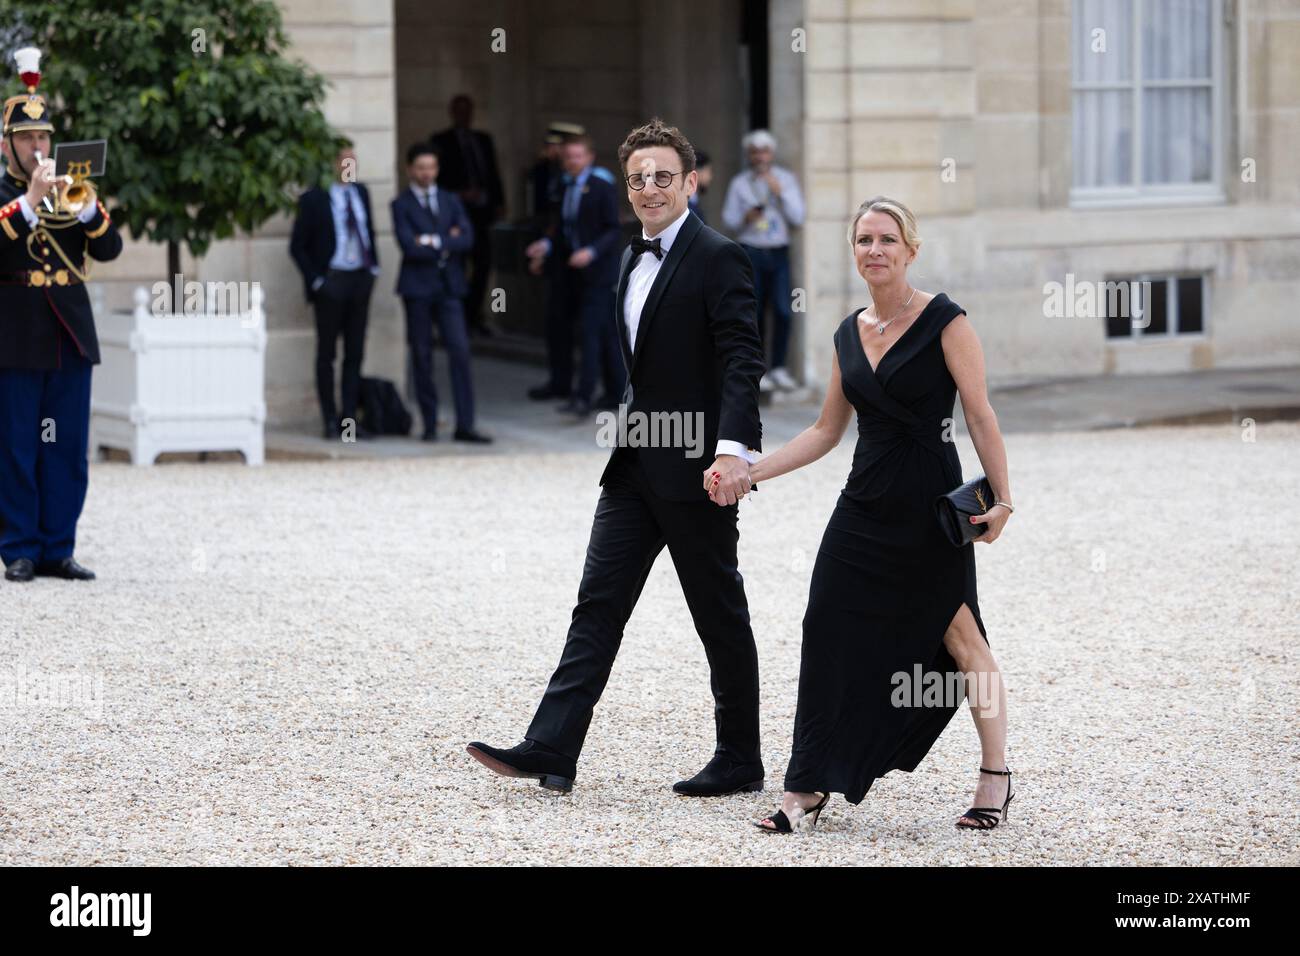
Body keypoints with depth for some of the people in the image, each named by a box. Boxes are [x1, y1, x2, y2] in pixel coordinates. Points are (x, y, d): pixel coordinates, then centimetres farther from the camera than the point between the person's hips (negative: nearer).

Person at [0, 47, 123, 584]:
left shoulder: (70, 191, 14)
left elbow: (109, 249, 2)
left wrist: (86, 204, -14)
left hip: (71, 337, 4)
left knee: (68, 453, 4)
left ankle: (59, 549, 10)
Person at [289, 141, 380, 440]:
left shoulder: (361, 193, 9)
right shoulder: (313, 199, -8)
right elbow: (297, 246, -6)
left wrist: (374, 267, 9)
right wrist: (316, 280, -11)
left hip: (361, 280, 5)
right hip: (331, 282, -5)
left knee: (355, 353, 6)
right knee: (326, 353, 3)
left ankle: (350, 419, 10)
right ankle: (331, 421, 8)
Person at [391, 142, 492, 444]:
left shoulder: (450, 201, 13)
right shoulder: (401, 204, 1)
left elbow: (467, 239, -1)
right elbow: (409, 246, -13)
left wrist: (434, 241, -11)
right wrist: (448, 244, -7)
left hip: (449, 285, 3)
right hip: (418, 286, -3)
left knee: (460, 352, -6)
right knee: (422, 355, 1)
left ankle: (465, 425, -6)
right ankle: (429, 425, 9)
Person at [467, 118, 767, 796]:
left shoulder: (718, 259, -11)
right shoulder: (634, 262, 15)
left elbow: (741, 362, -20)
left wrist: (734, 449, -31)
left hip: (696, 470, -8)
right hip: (634, 469, 8)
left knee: (721, 618, 3)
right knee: (597, 604, 0)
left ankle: (740, 760, 13)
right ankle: (550, 750, -4)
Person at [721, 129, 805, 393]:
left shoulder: (786, 179, 8)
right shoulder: (740, 183, 5)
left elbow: (798, 218, 3)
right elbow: (729, 218, 7)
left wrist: (780, 193, -9)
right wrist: (746, 218, -13)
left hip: (779, 252, 1)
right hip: (751, 252, -1)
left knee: (783, 310, -9)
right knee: (754, 313, -4)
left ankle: (779, 369, 0)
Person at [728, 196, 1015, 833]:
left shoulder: (945, 322, -7)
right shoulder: (850, 334, 11)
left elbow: (981, 417, -8)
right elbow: (825, 432, 17)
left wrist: (1001, 500, -14)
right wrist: (750, 471, 10)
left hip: (930, 506, -5)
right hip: (865, 506, 5)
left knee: (958, 636, 2)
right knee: (830, 636, -3)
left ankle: (996, 775, 18)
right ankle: (808, 788, 0)